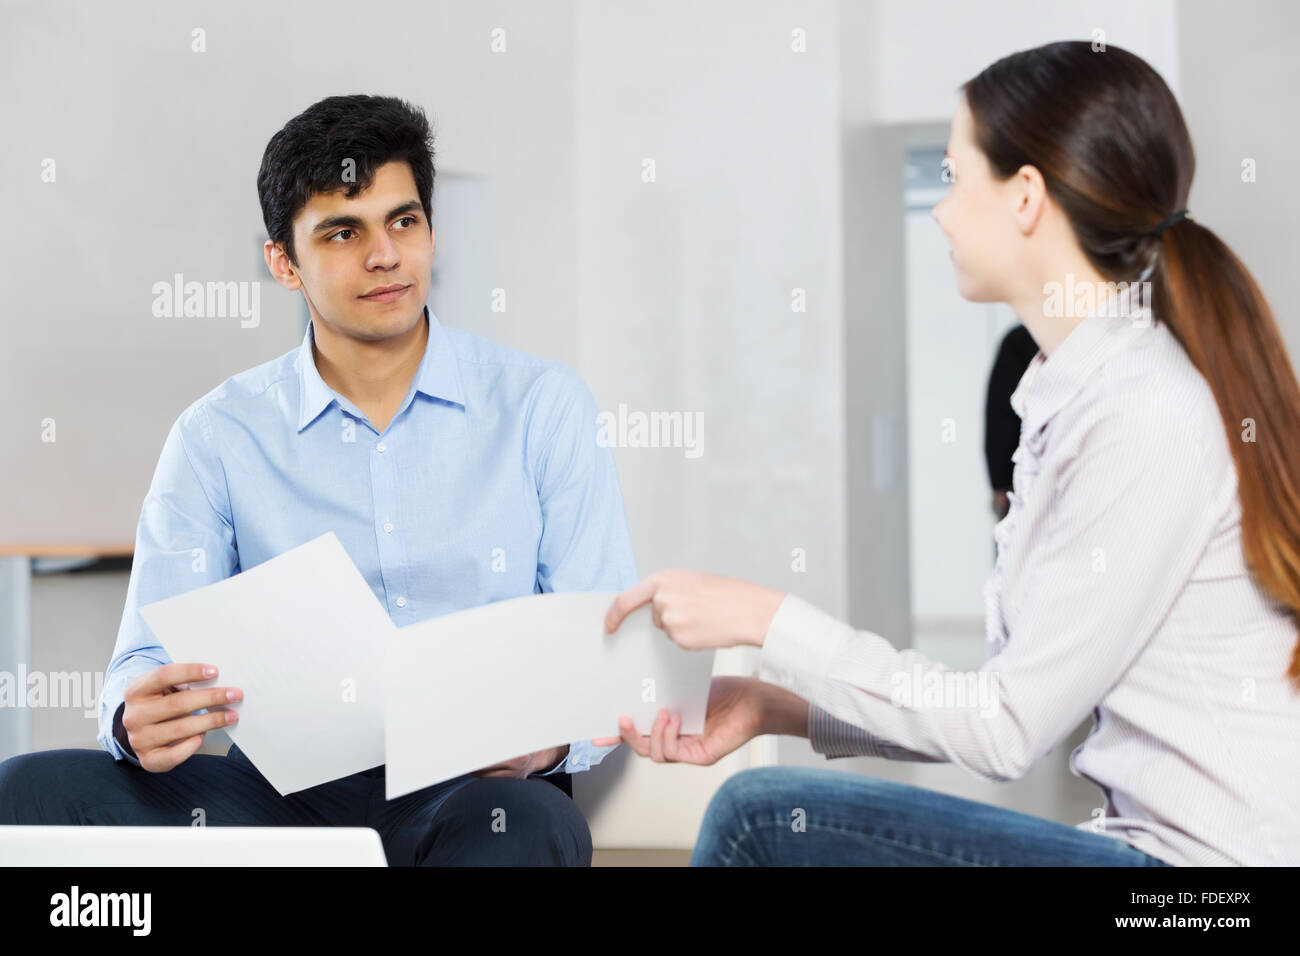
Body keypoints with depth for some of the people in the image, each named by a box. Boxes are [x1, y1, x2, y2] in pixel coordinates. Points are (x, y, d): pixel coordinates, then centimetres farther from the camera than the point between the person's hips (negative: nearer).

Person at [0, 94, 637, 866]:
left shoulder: (540, 405, 7)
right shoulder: (219, 437, 10)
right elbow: (151, 656, 4)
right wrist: (140, 722, -23)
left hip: (476, 790, -2)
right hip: (289, 794, 3)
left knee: (533, 825, -40)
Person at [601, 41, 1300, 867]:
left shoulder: (1150, 418, -18)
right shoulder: (1078, 395, 12)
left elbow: (1010, 730, -17)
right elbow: (1023, 700, 12)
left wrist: (767, 618, -11)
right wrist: (776, 705, 5)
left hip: (1208, 851, -9)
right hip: (1151, 837, 9)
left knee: (765, 818, -10)